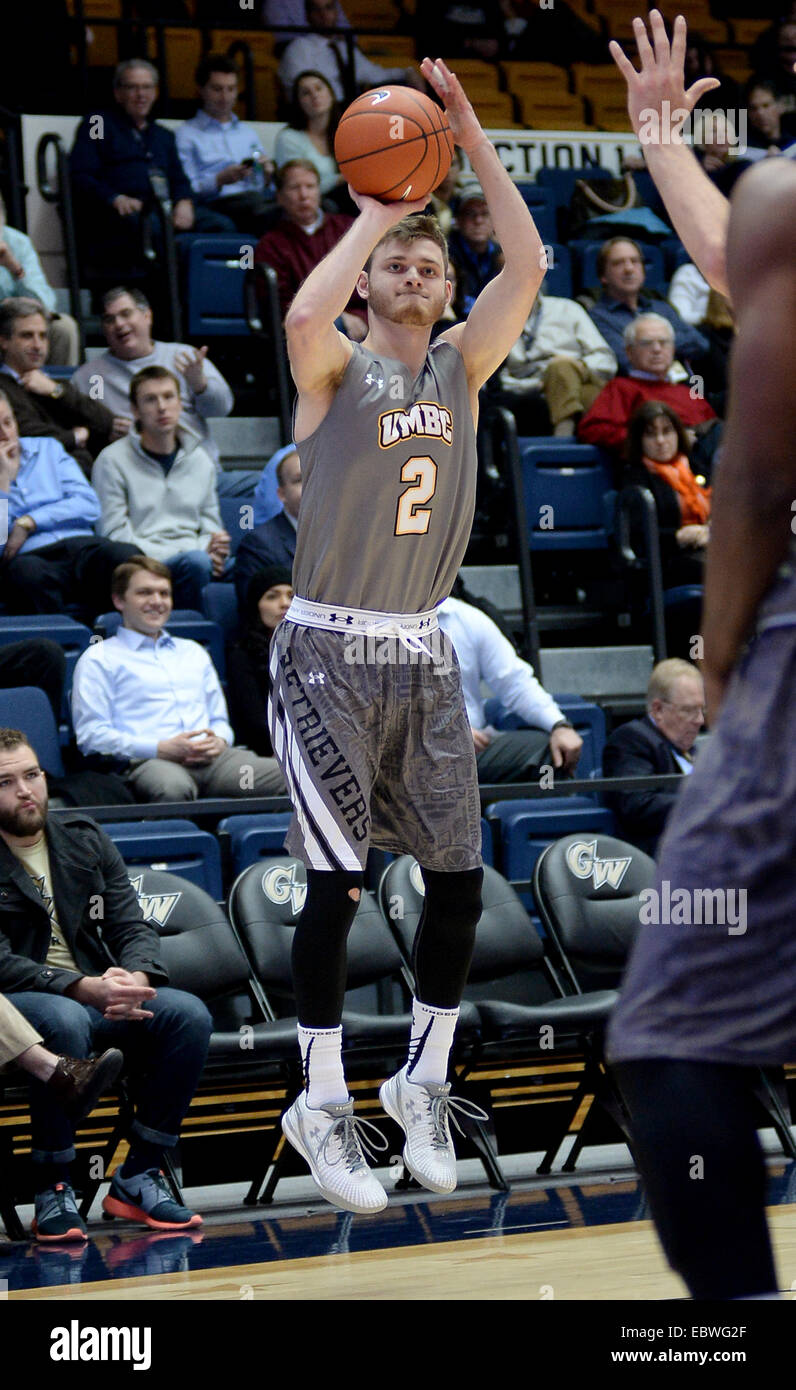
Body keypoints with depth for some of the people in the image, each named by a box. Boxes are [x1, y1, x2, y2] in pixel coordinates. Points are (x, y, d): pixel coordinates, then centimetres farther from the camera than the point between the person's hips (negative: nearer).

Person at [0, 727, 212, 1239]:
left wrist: (133, 977, -16)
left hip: (98, 994, 5)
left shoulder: (85, 838, 13)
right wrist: (84, 988, -27)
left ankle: (138, 1176, -14)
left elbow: (132, 926, 8)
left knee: (189, 1014, -21)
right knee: (65, 1021, -39)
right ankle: (53, 1190, -27)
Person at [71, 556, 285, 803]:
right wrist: (161, 749, -10)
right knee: (173, 787, -45)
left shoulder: (194, 653, 33)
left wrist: (219, 741, 4)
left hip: (212, 760, 5)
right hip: (146, 762, -5)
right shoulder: (98, 659, 14)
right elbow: (90, 735, 2)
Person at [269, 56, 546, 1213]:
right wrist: (373, 214, -17)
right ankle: (322, 1104, 6)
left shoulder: (461, 369, 9)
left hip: (423, 652, 5)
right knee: (336, 882, -6)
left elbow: (527, 265, -3)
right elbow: (305, 315, -29)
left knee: (459, 879, 4)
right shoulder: (335, 370, -4)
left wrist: (472, 140, -7)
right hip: (330, 653, -5)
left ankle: (423, 1083, 21)